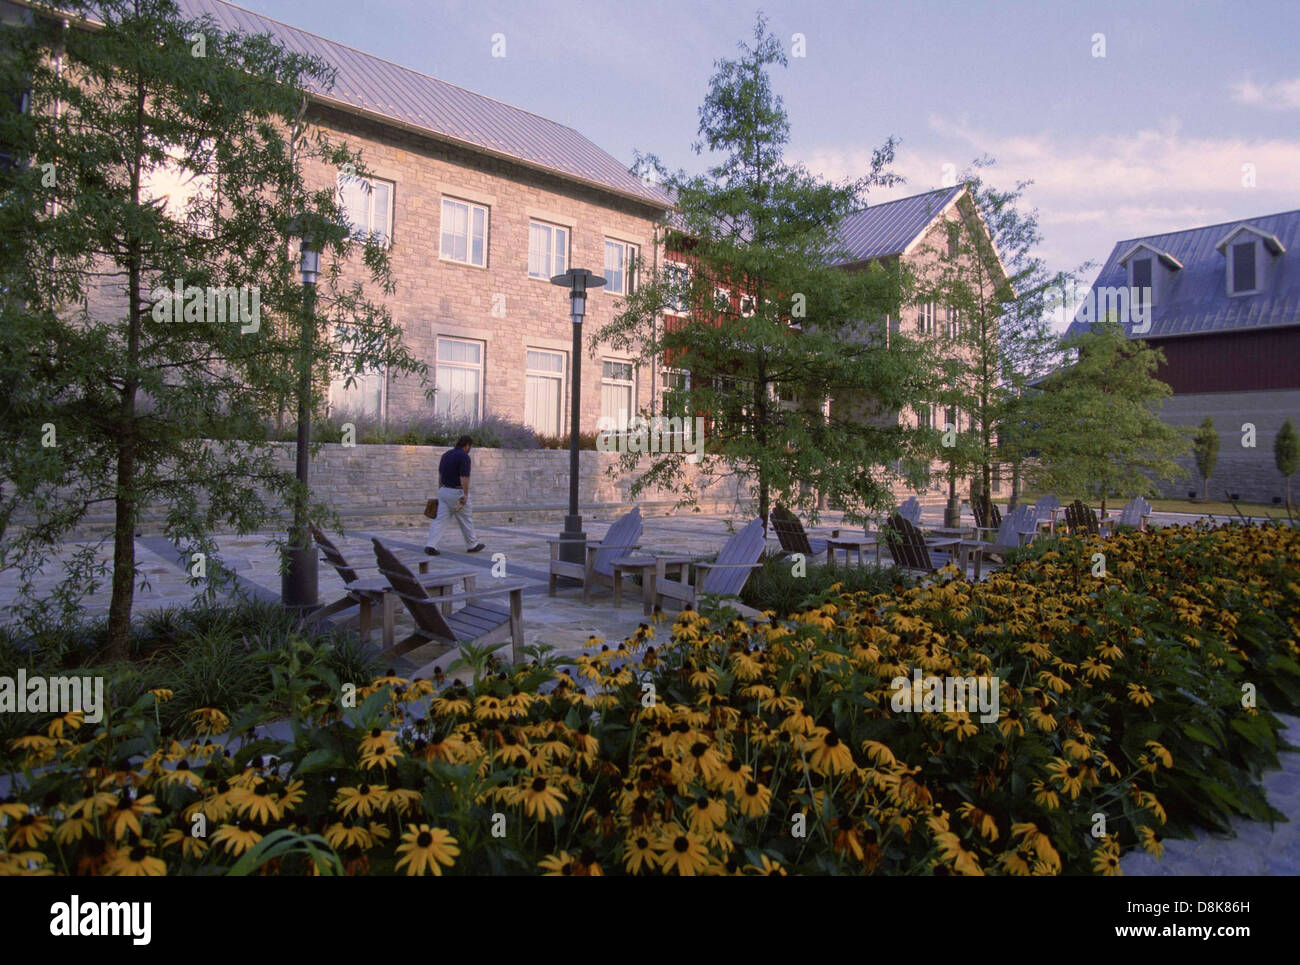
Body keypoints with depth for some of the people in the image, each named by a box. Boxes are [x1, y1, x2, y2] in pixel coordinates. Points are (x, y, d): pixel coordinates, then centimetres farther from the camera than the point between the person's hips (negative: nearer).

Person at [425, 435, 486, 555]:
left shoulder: (446, 454, 11)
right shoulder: (464, 456, -14)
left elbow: (440, 475, 16)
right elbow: (464, 478, -20)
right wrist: (465, 495, -18)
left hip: (444, 491, 7)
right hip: (457, 493, -7)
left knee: (440, 519, 2)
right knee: (466, 519, 9)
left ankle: (430, 545, -10)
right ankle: (472, 545, 22)